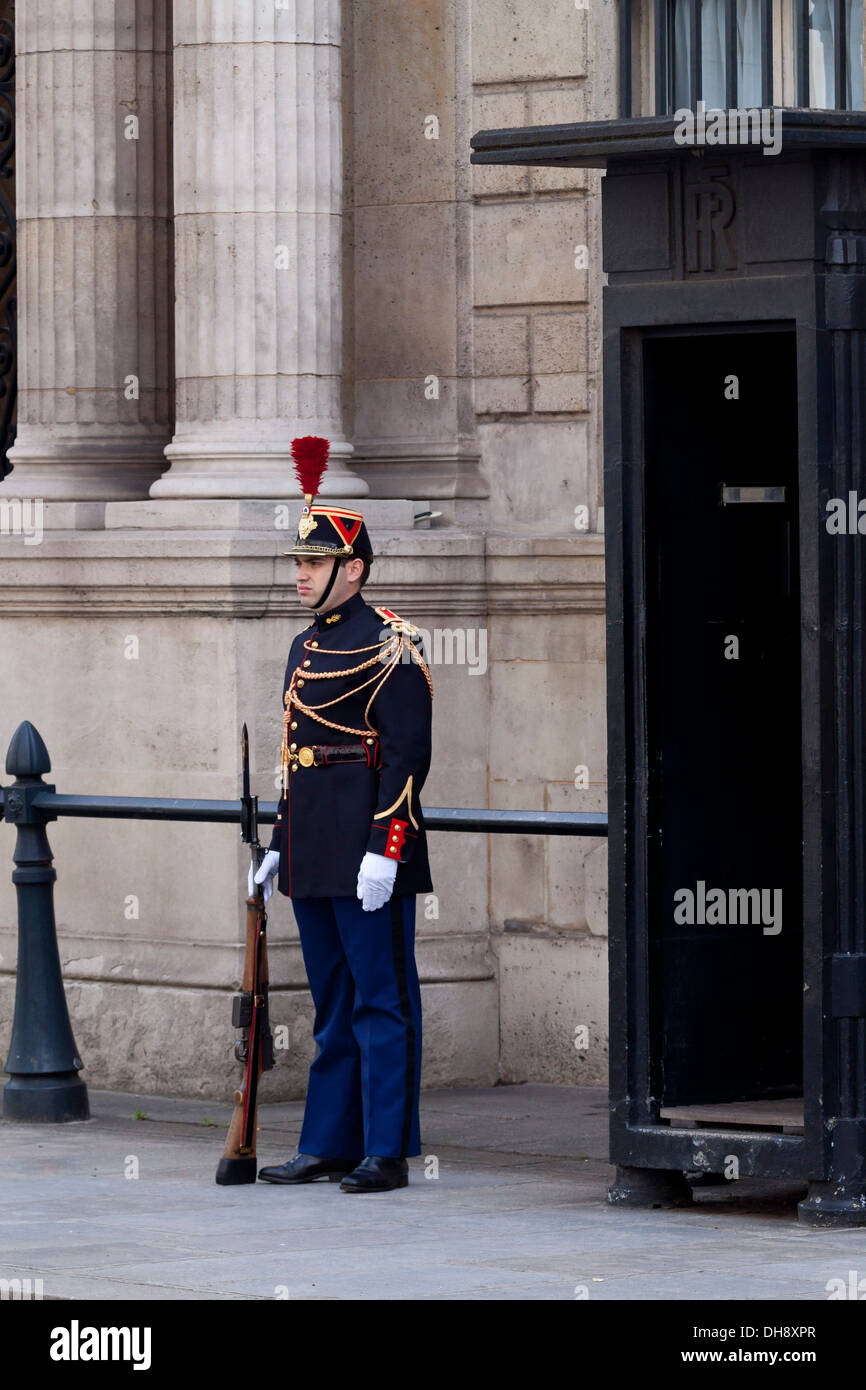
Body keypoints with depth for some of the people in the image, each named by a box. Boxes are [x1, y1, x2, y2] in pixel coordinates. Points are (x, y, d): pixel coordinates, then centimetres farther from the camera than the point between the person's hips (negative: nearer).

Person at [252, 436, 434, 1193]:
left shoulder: (389, 645, -10)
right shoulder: (306, 648, 16)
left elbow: (409, 754, -15)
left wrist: (386, 850, -20)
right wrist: (280, 846, 20)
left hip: (367, 856, -9)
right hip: (314, 858, 9)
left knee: (381, 1002, -4)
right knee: (334, 1005, 13)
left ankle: (388, 1152, -2)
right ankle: (329, 1145, 17)